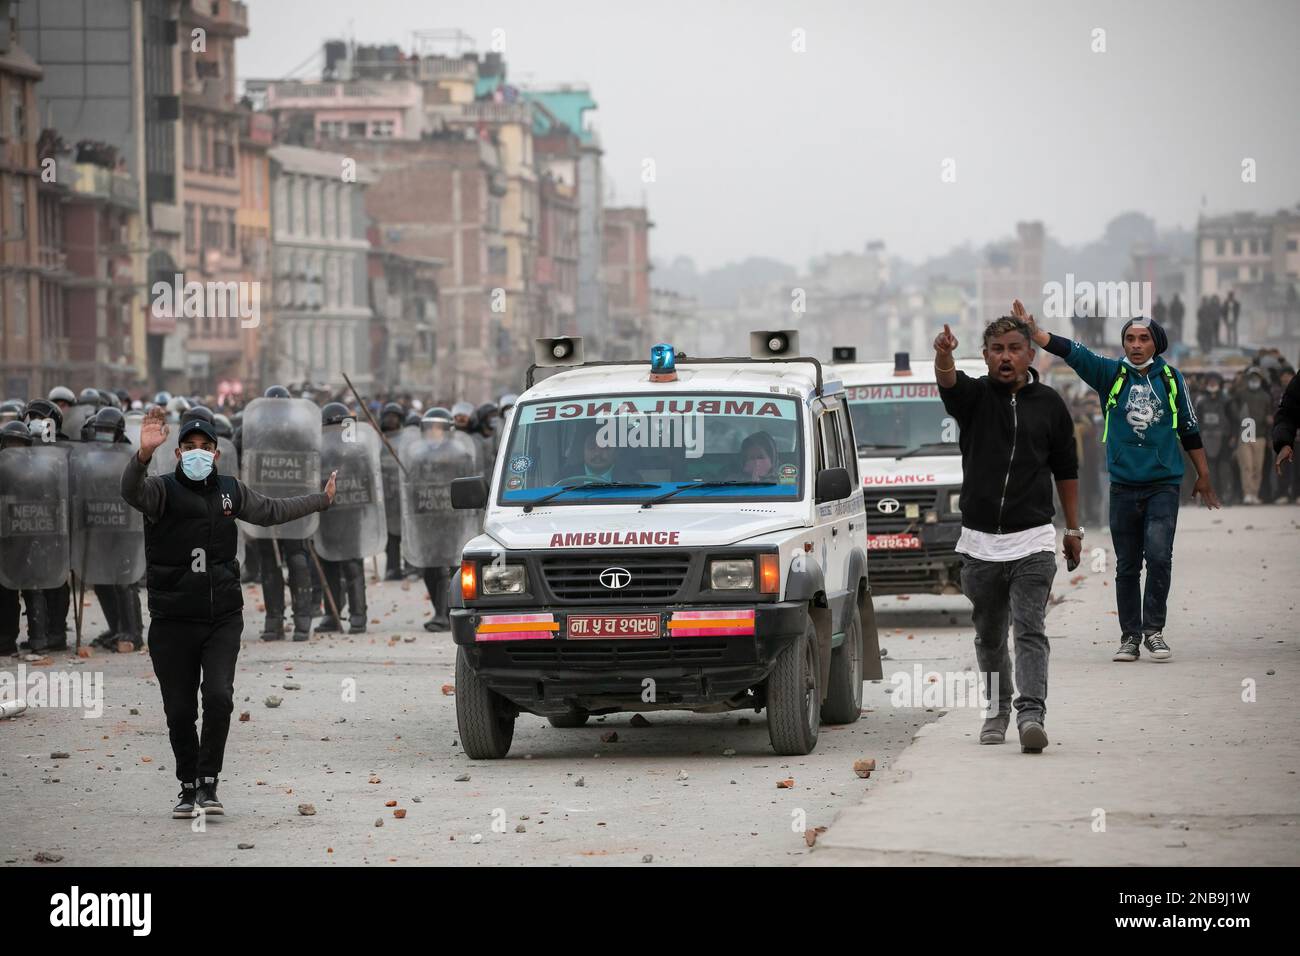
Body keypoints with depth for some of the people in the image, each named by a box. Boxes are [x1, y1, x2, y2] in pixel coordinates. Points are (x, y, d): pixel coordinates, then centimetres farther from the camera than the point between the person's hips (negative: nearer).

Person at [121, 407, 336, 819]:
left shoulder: (231, 491, 11)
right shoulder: (162, 489, -5)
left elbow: (270, 510, 29)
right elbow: (132, 491, -29)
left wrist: (321, 500, 39)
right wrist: (143, 455, -49)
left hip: (223, 617, 2)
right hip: (173, 620, -2)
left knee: (219, 696, -16)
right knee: (179, 710, 3)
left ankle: (208, 784, -6)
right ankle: (188, 788, 19)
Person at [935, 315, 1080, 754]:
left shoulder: (1049, 404, 5)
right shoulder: (973, 395, 1)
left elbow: (1066, 469, 15)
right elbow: (948, 381, -24)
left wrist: (1073, 528, 14)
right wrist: (943, 354, -47)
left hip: (1032, 541, -1)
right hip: (979, 542, 1)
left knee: (1030, 630, -13)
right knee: (989, 636, 13)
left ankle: (1031, 714, -23)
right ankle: (997, 710, 28)